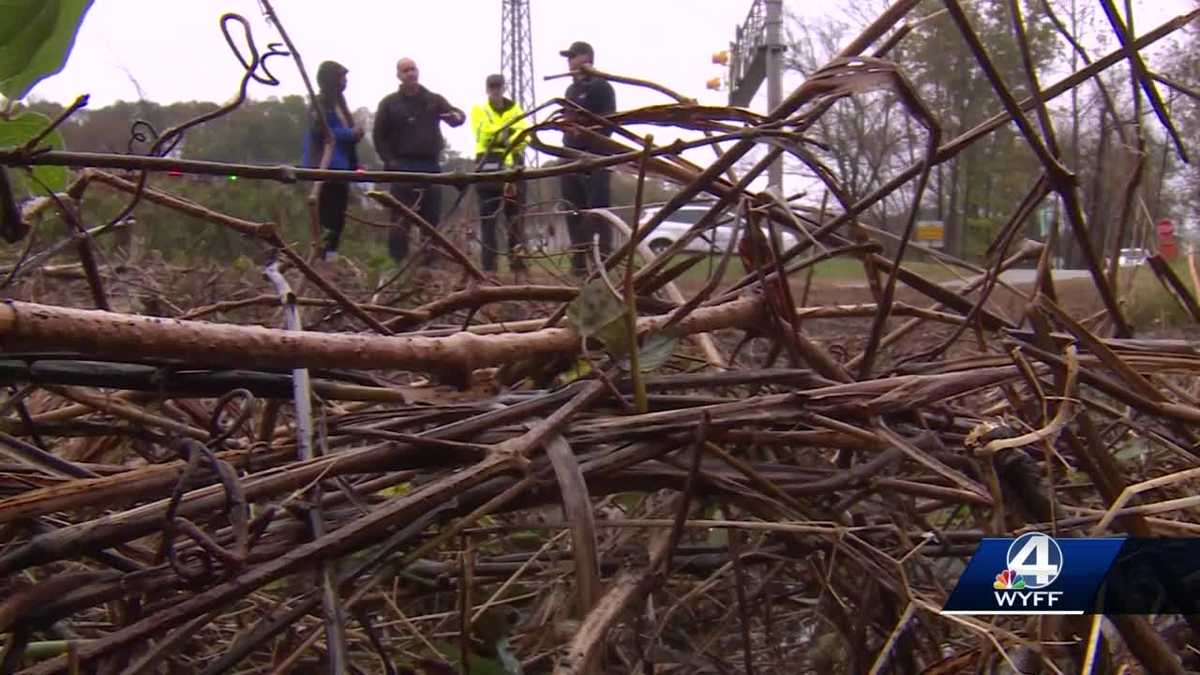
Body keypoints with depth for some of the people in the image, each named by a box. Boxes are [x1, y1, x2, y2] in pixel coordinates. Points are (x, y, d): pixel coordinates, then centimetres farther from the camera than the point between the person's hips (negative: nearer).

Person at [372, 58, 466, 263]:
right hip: (402, 167, -3)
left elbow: (456, 115, 2)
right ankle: (397, 263, -5)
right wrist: (390, 161, -7)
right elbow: (378, 136, 6)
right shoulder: (389, 103, 7)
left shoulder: (434, 100, 13)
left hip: (430, 166, 3)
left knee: (432, 217, 5)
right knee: (401, 219, -7)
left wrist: (458, 116, -24)